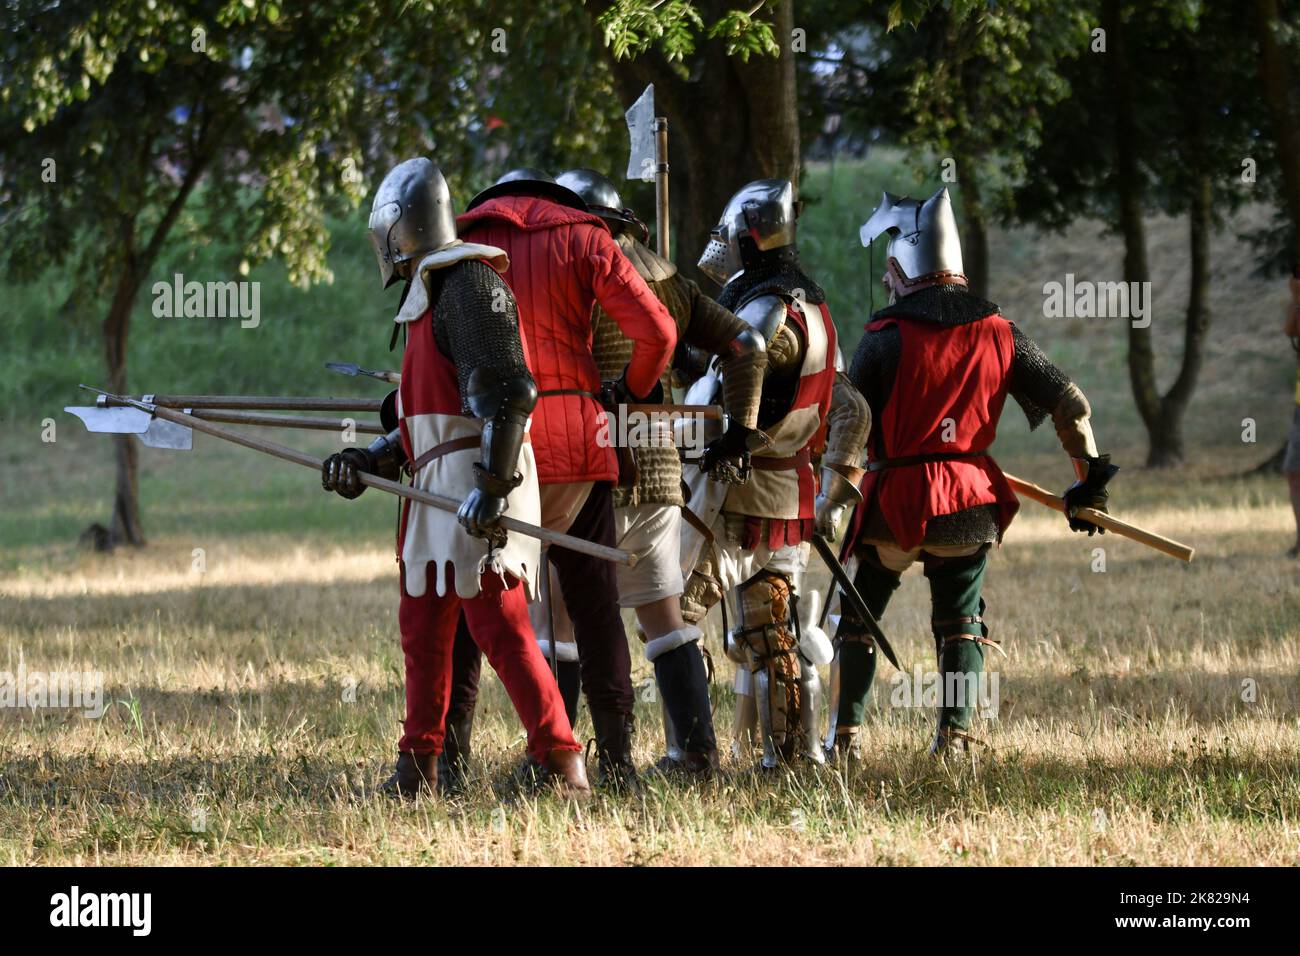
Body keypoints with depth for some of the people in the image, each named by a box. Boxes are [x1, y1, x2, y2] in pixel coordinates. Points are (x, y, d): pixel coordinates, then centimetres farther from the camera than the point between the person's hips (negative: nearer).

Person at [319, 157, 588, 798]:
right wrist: (369, 462, 15)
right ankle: (419, 764, 20)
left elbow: (507, 395, -20)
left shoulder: (470, 286, -11)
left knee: (498, 623, -14)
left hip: (477, 477, -10)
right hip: (437, 484, 10)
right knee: (422, 625, 13)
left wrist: (493, 486, -24)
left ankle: (562, 762, -14)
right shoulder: (429, 294, 20)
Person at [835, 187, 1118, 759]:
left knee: (861, 612, 12)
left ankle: (847, 733, 7)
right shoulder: (998, 334, 2)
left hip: (895, 502, -3)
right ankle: (955, 732, 3)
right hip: (969, 501, 3)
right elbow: (1070, 405, 3)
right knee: (960, 619, 15)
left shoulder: (887, 337, -10)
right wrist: (1089, 480, 13)